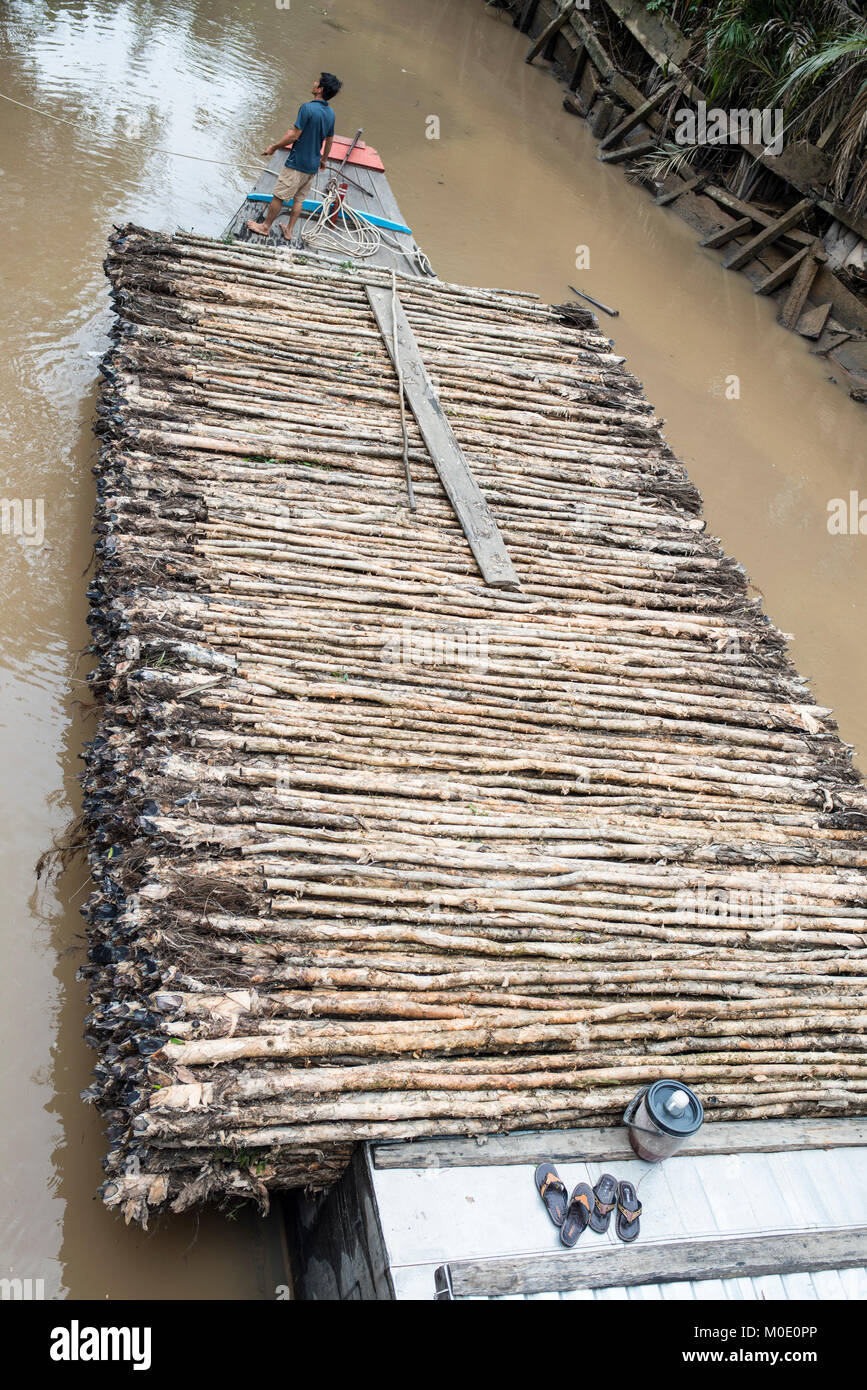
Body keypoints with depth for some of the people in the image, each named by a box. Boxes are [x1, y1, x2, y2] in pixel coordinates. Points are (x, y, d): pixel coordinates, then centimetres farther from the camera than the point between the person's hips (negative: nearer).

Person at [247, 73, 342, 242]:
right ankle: (289, 231, 23)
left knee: (279, 196, 5)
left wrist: (273, 147, -8)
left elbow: (294, 135, -19)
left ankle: (266, 226, 15)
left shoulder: (308, 108, -20)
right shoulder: (330, 113, 3)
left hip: (297, 163, -7)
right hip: (313, 165, 7)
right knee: (299, 199, 17)